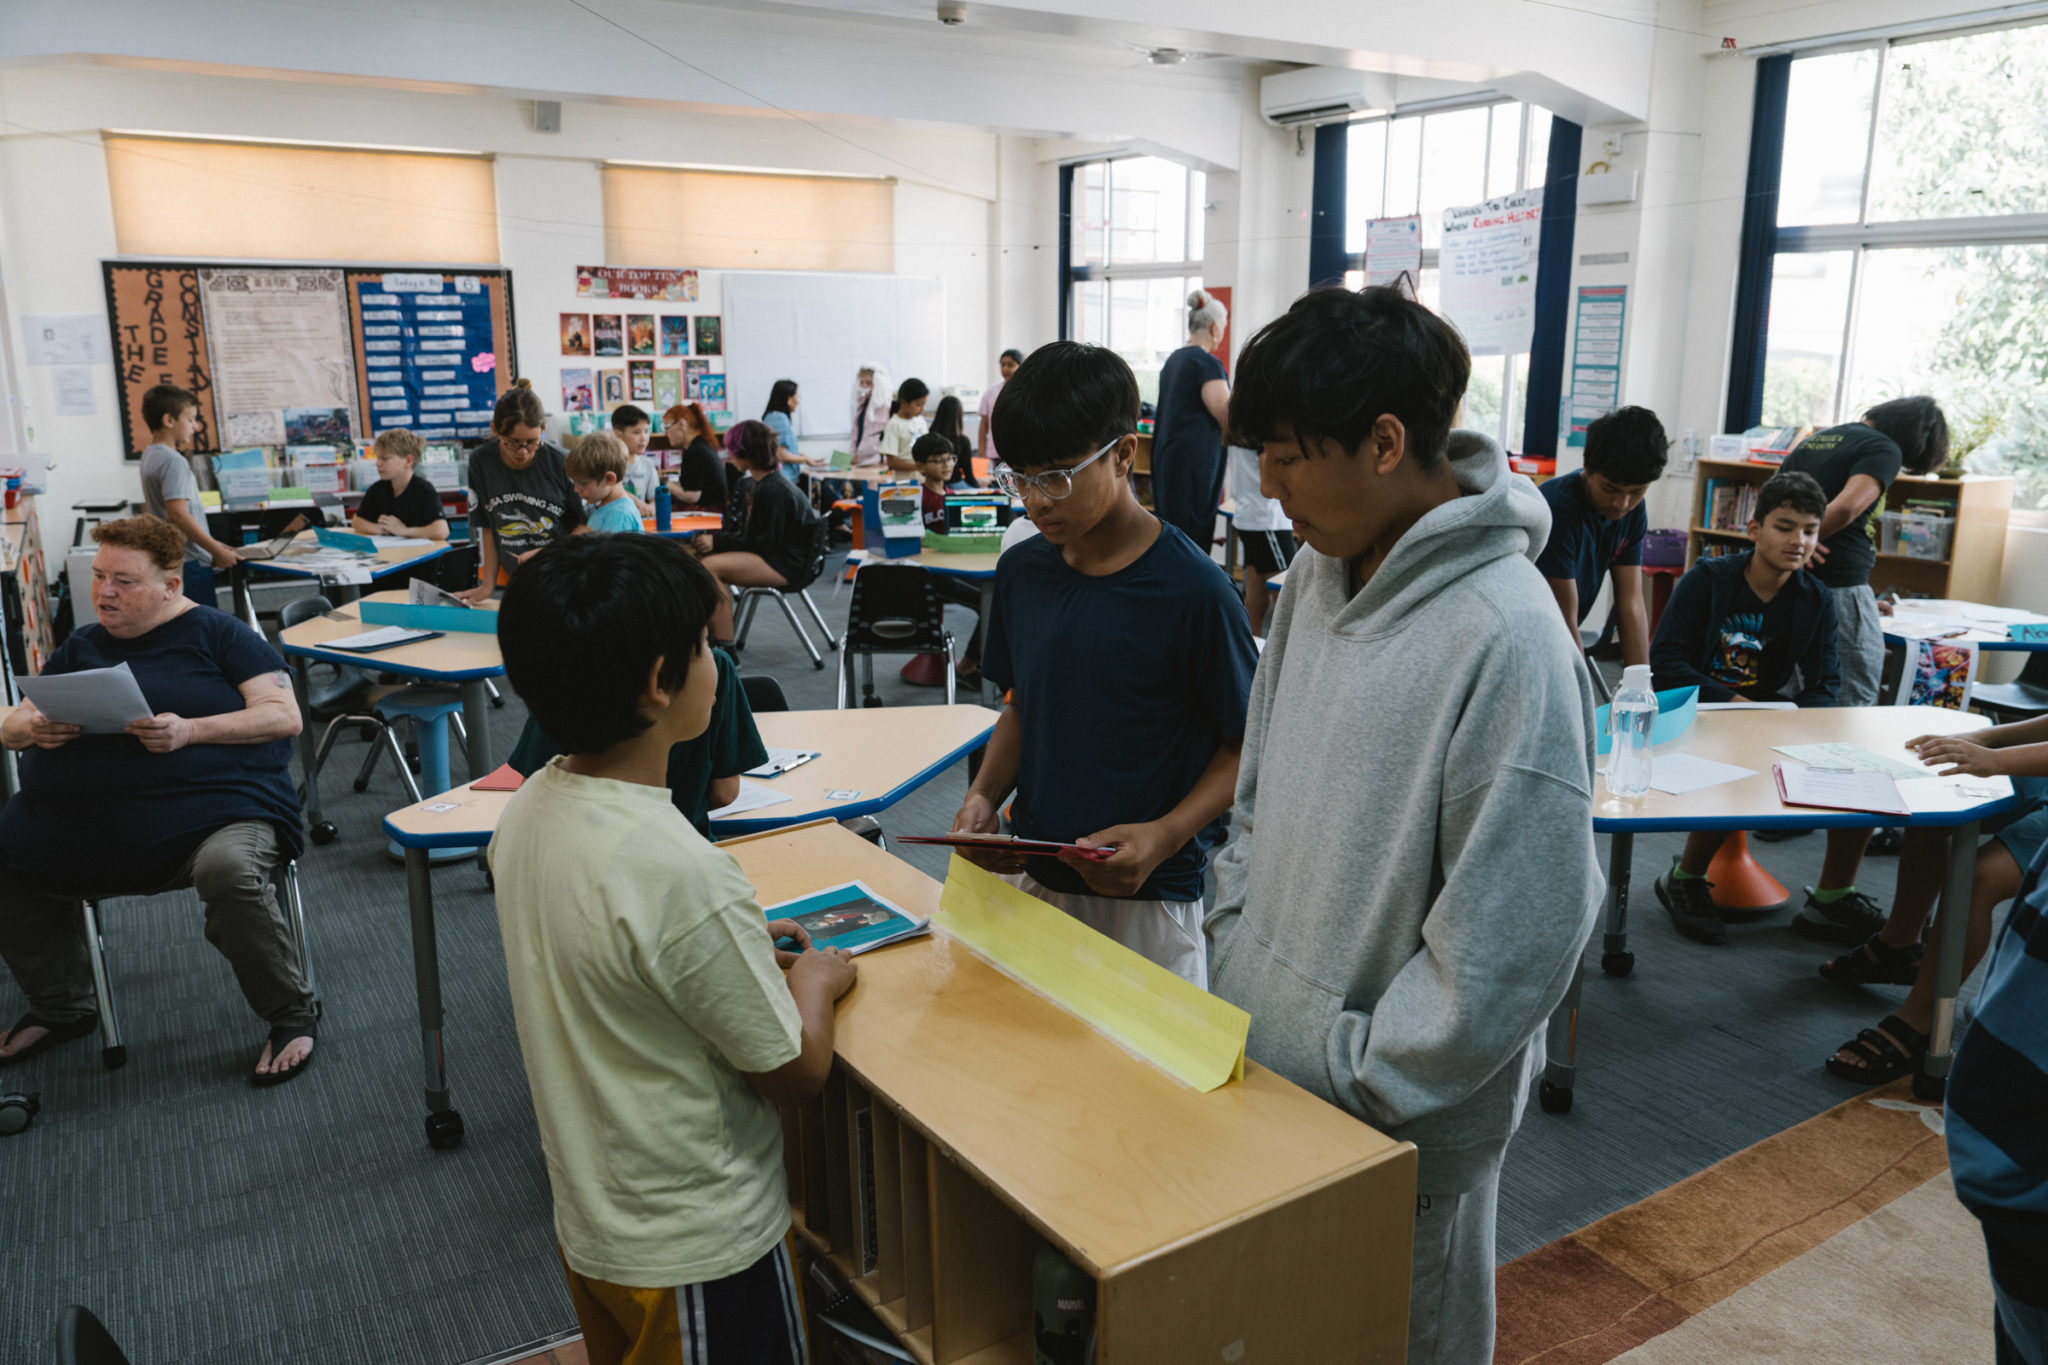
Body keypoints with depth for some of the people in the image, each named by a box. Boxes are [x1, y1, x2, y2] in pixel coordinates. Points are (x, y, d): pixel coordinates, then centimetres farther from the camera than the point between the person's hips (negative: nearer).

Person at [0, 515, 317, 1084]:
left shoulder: (216, 632, 3)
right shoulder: (82, 645, 20)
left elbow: (283, 716, -6)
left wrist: (190, 731, -19)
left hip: (213, 802, -6)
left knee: (227, 870, -36)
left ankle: (291, 1015, -12)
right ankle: (60, 1009, 19)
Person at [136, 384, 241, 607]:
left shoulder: (150, 456, 15)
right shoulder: (173, 461, -15)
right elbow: (178, 514, -24)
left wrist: (210, 543, 21)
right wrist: (218, 551, -18)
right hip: (189, 563, -10)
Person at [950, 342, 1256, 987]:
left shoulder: (1192, 590, -16)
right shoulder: (1021, 570, 2)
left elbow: (1248, 746, -9)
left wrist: (1163, 836, -22)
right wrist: (985, 796, -3)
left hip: (1149, 904, -5)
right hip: (1033, 879, 5)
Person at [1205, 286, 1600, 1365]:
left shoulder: (1507, 639, -25)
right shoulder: (1319, 568, 1)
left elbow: (1516, 936, -23)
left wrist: (1354, 1077, -16)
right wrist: (1235, 950, 6)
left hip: (1398, 1123, -7)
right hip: (1259, 1067, 7)